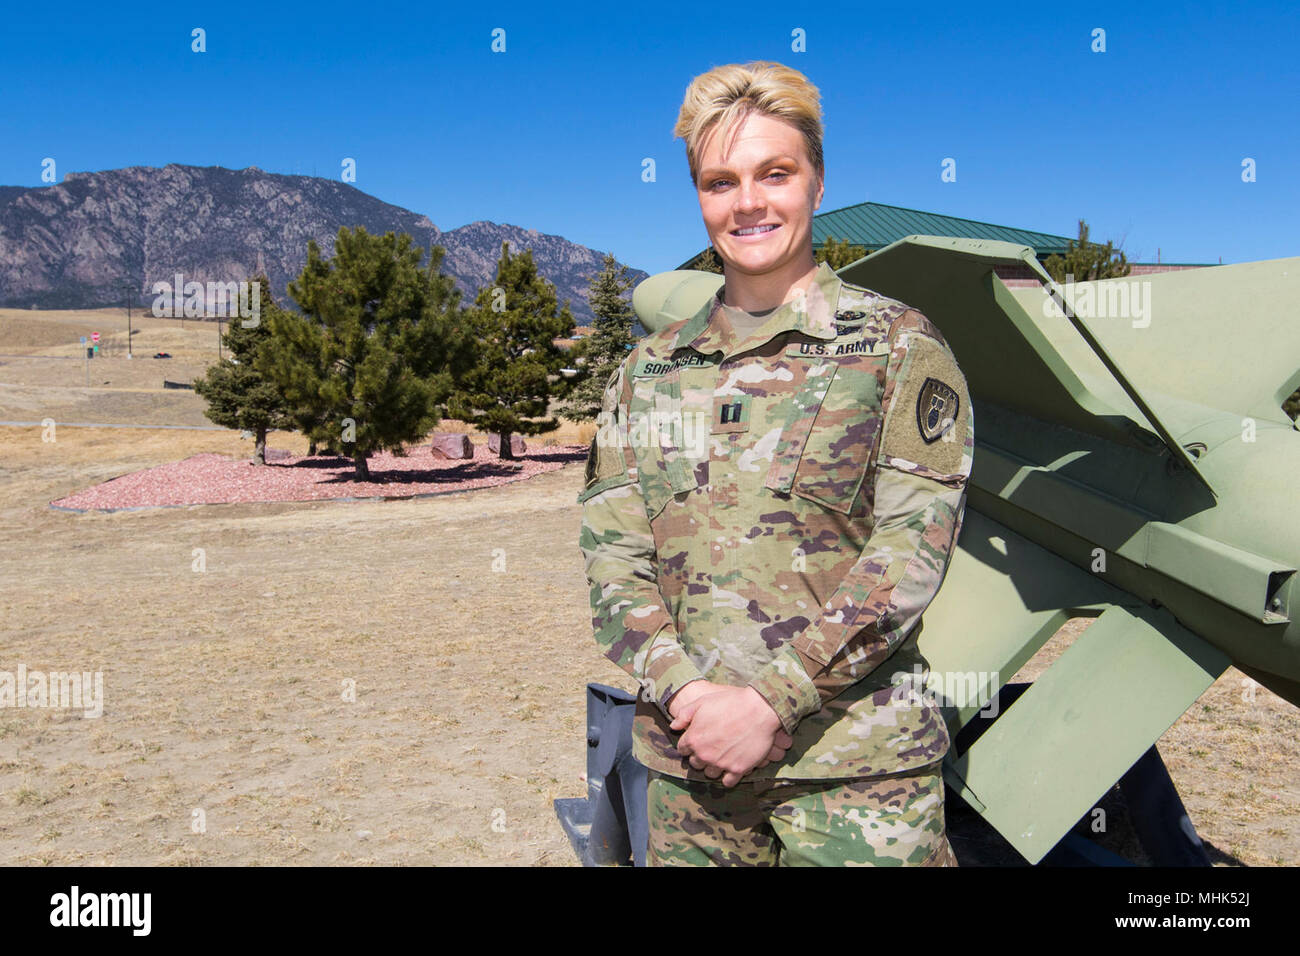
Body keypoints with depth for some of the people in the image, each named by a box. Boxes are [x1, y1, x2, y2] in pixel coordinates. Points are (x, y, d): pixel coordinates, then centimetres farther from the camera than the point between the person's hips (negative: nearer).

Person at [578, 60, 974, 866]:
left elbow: (912, 548, -10)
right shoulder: (649, 371, 8)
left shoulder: (899, 345, -2)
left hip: (855, 761, -3)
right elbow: (612, 551, 4)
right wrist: (683, 688, -11)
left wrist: (772, 701, -15)